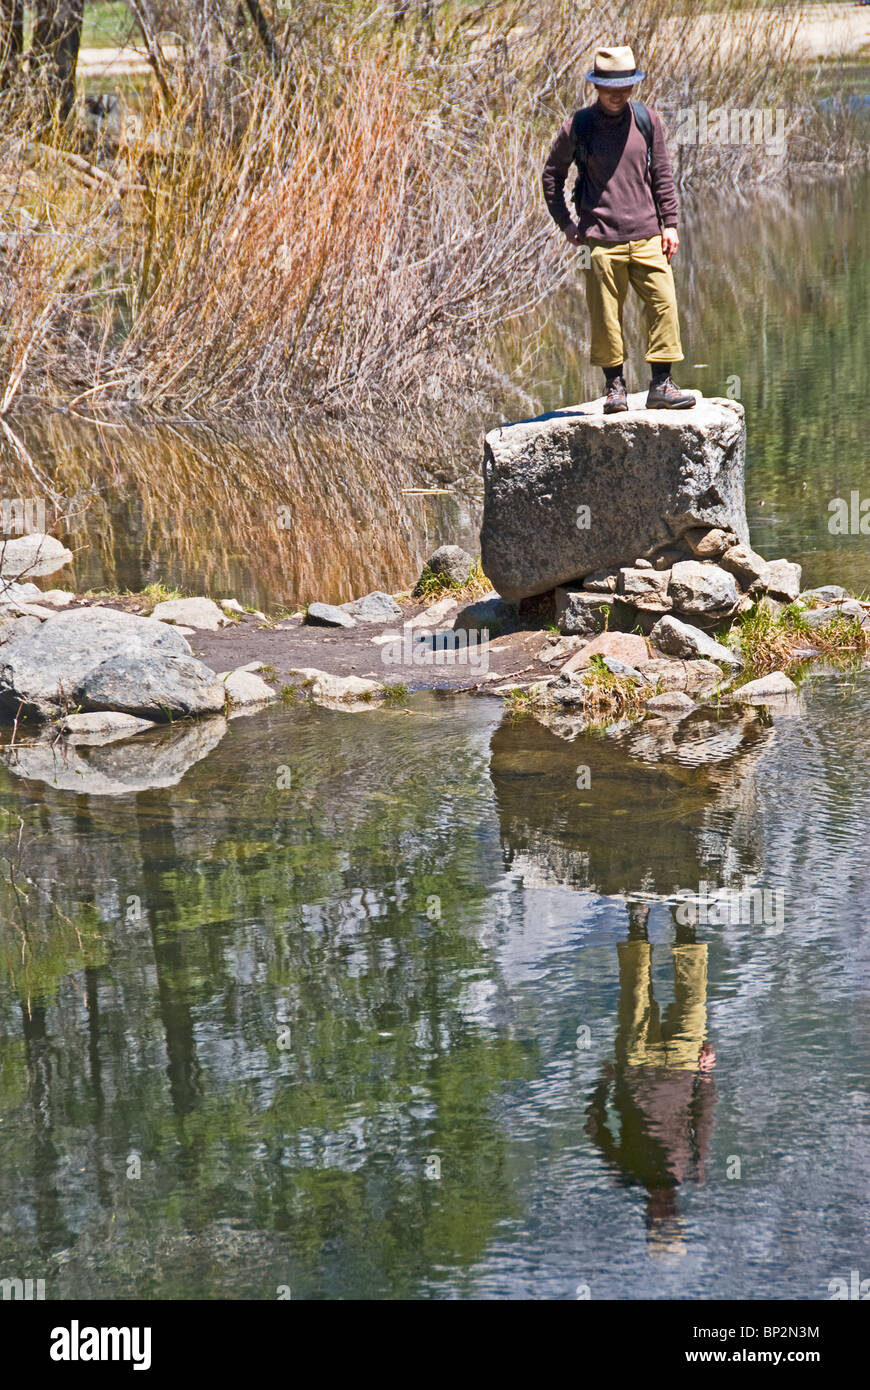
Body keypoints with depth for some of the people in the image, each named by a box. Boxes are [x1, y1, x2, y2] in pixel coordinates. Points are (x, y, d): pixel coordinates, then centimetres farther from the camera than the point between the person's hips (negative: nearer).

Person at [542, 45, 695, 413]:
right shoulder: (578, 126, 1)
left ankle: (661, 386, -1)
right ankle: (615, 386, 11)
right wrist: (565, 223, 7)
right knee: (606, 316, -1)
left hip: (647, 236, 2)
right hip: (602, 240, -2)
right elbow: (552, 174, 12)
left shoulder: (646, 120, 6)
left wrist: (669, 223, 7)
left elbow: (662, 173, 13)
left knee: (664, 303, -7)